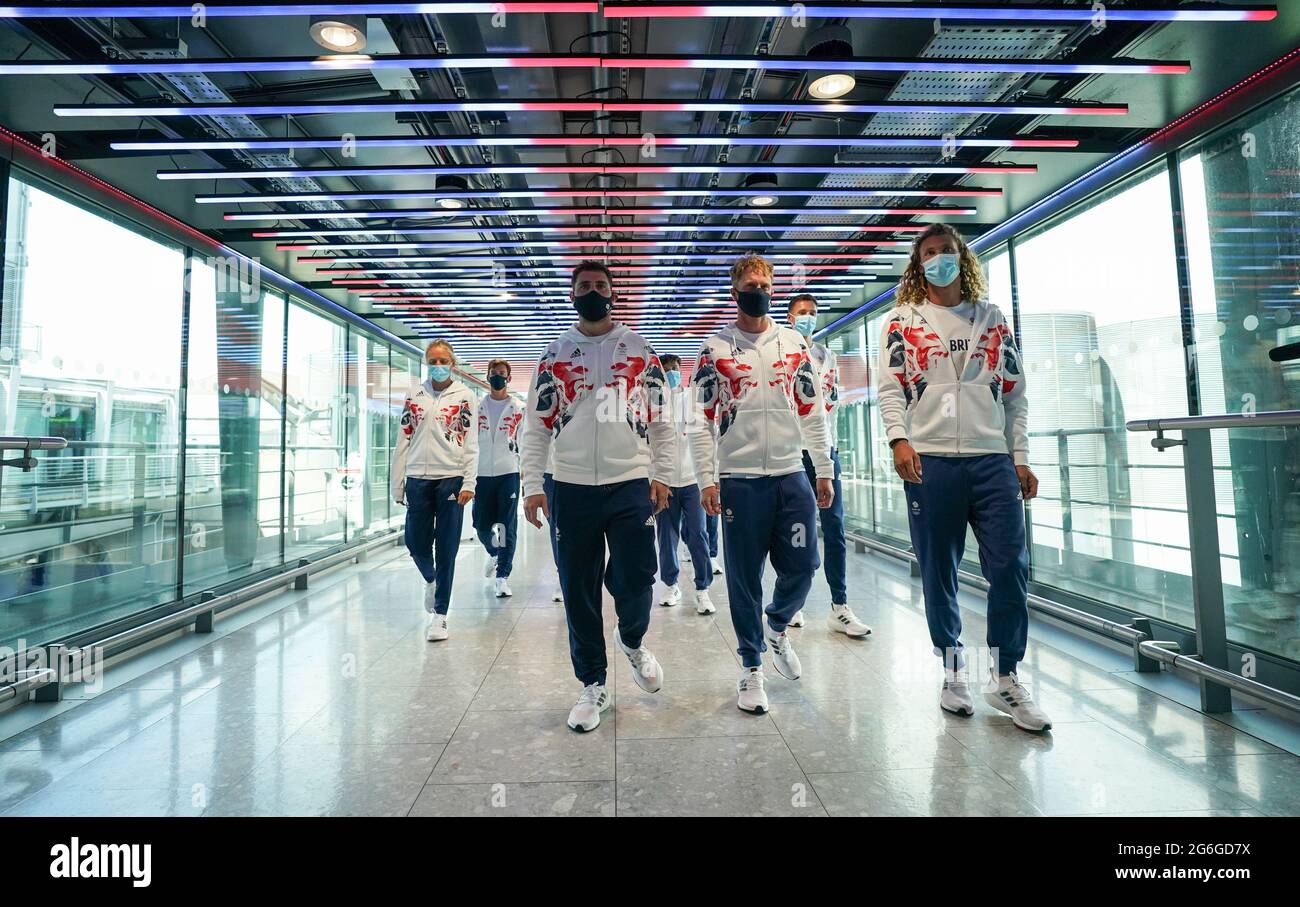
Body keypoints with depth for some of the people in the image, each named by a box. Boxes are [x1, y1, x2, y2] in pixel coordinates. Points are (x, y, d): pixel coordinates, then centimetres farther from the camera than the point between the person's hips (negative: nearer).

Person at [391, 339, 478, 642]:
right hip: (418, 478, 3)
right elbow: (403, 441, 11)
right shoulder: (414, 396, 12)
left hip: (451, 478, -3)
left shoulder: (465, 396, 3)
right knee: (416, 542, 5)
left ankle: (439, 614, 10)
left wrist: (469, 483, -10)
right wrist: (397, 484, 6)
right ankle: (431, 581, 38)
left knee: (446, 548, 0)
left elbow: (471, 443, -1)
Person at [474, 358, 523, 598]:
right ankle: (494, 554, 38)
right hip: (482, 473, 2)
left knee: (507, 527, -3)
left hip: (508, 473, -2)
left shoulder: (518, 410, 4)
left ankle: (502, 576, 5)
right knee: (481, 525, 7)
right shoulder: (477, 407, 9)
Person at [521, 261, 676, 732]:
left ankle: (632, 643, 30)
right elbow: (537, 426, 7)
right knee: (578, 592, 6)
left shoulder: (640, 350, 8)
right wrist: (533, 486, -1)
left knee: (634, 583, -6)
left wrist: (662, 475, 0)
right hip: (572, 489, 1)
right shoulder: (554, 355, 10)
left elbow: (662, 419, 8)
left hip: (631, 486, -1)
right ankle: (593, 685, 24)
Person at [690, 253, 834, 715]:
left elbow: (812, 411, 12)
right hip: (740, 480, -3)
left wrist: (824, 471, 8)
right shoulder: (715, 349, 3)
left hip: (791, 475, 3)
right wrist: (706, 480, -8)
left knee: (802, 565, 4)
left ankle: (777, 629, 35)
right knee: (744, 577, 3)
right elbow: (703, 418, -1)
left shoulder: (795, 344, 12)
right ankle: (751, 667, 19)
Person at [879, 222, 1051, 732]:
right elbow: (890, 388, 1)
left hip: (993, 460, 2)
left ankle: (1005, 676, 13)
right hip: (929, 460, -2)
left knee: (1010, 566, -2)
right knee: (938, 571, 4)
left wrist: (1020, 457, 8)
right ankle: (953, 671, 20)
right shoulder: (902, 321, 11)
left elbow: (1014, 393, 15)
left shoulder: (992, 318, 17)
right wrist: (899, 439, -15)